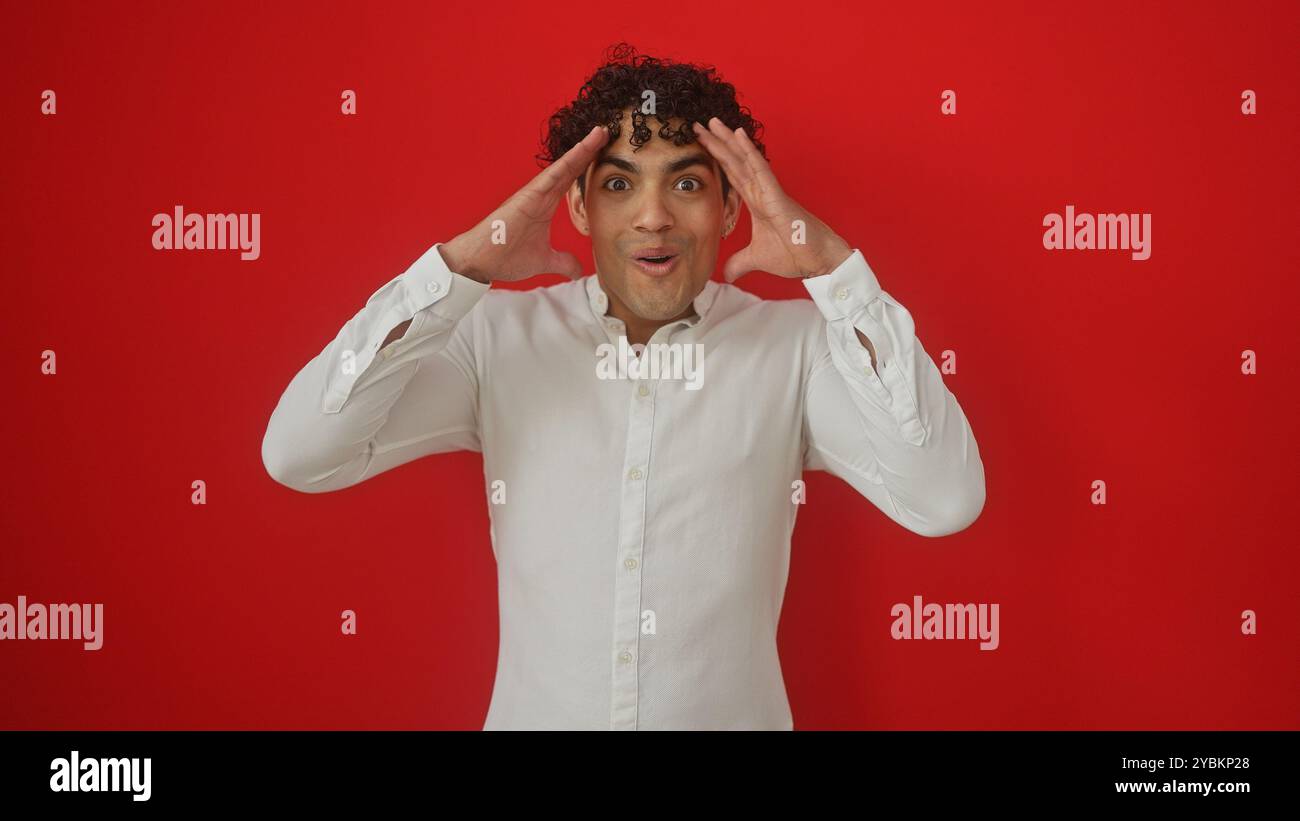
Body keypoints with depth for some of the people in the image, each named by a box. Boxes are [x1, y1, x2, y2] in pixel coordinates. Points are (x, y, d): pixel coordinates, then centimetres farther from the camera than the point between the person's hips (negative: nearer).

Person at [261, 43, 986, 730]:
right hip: (533, 715, 1)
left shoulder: (796, 344, -10)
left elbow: (946, 500, -23)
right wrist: (460, 266, -24)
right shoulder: (499, 335, -9)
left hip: (735, 715, 0)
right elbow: (297, 457, -17)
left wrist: (831, 264, -25)